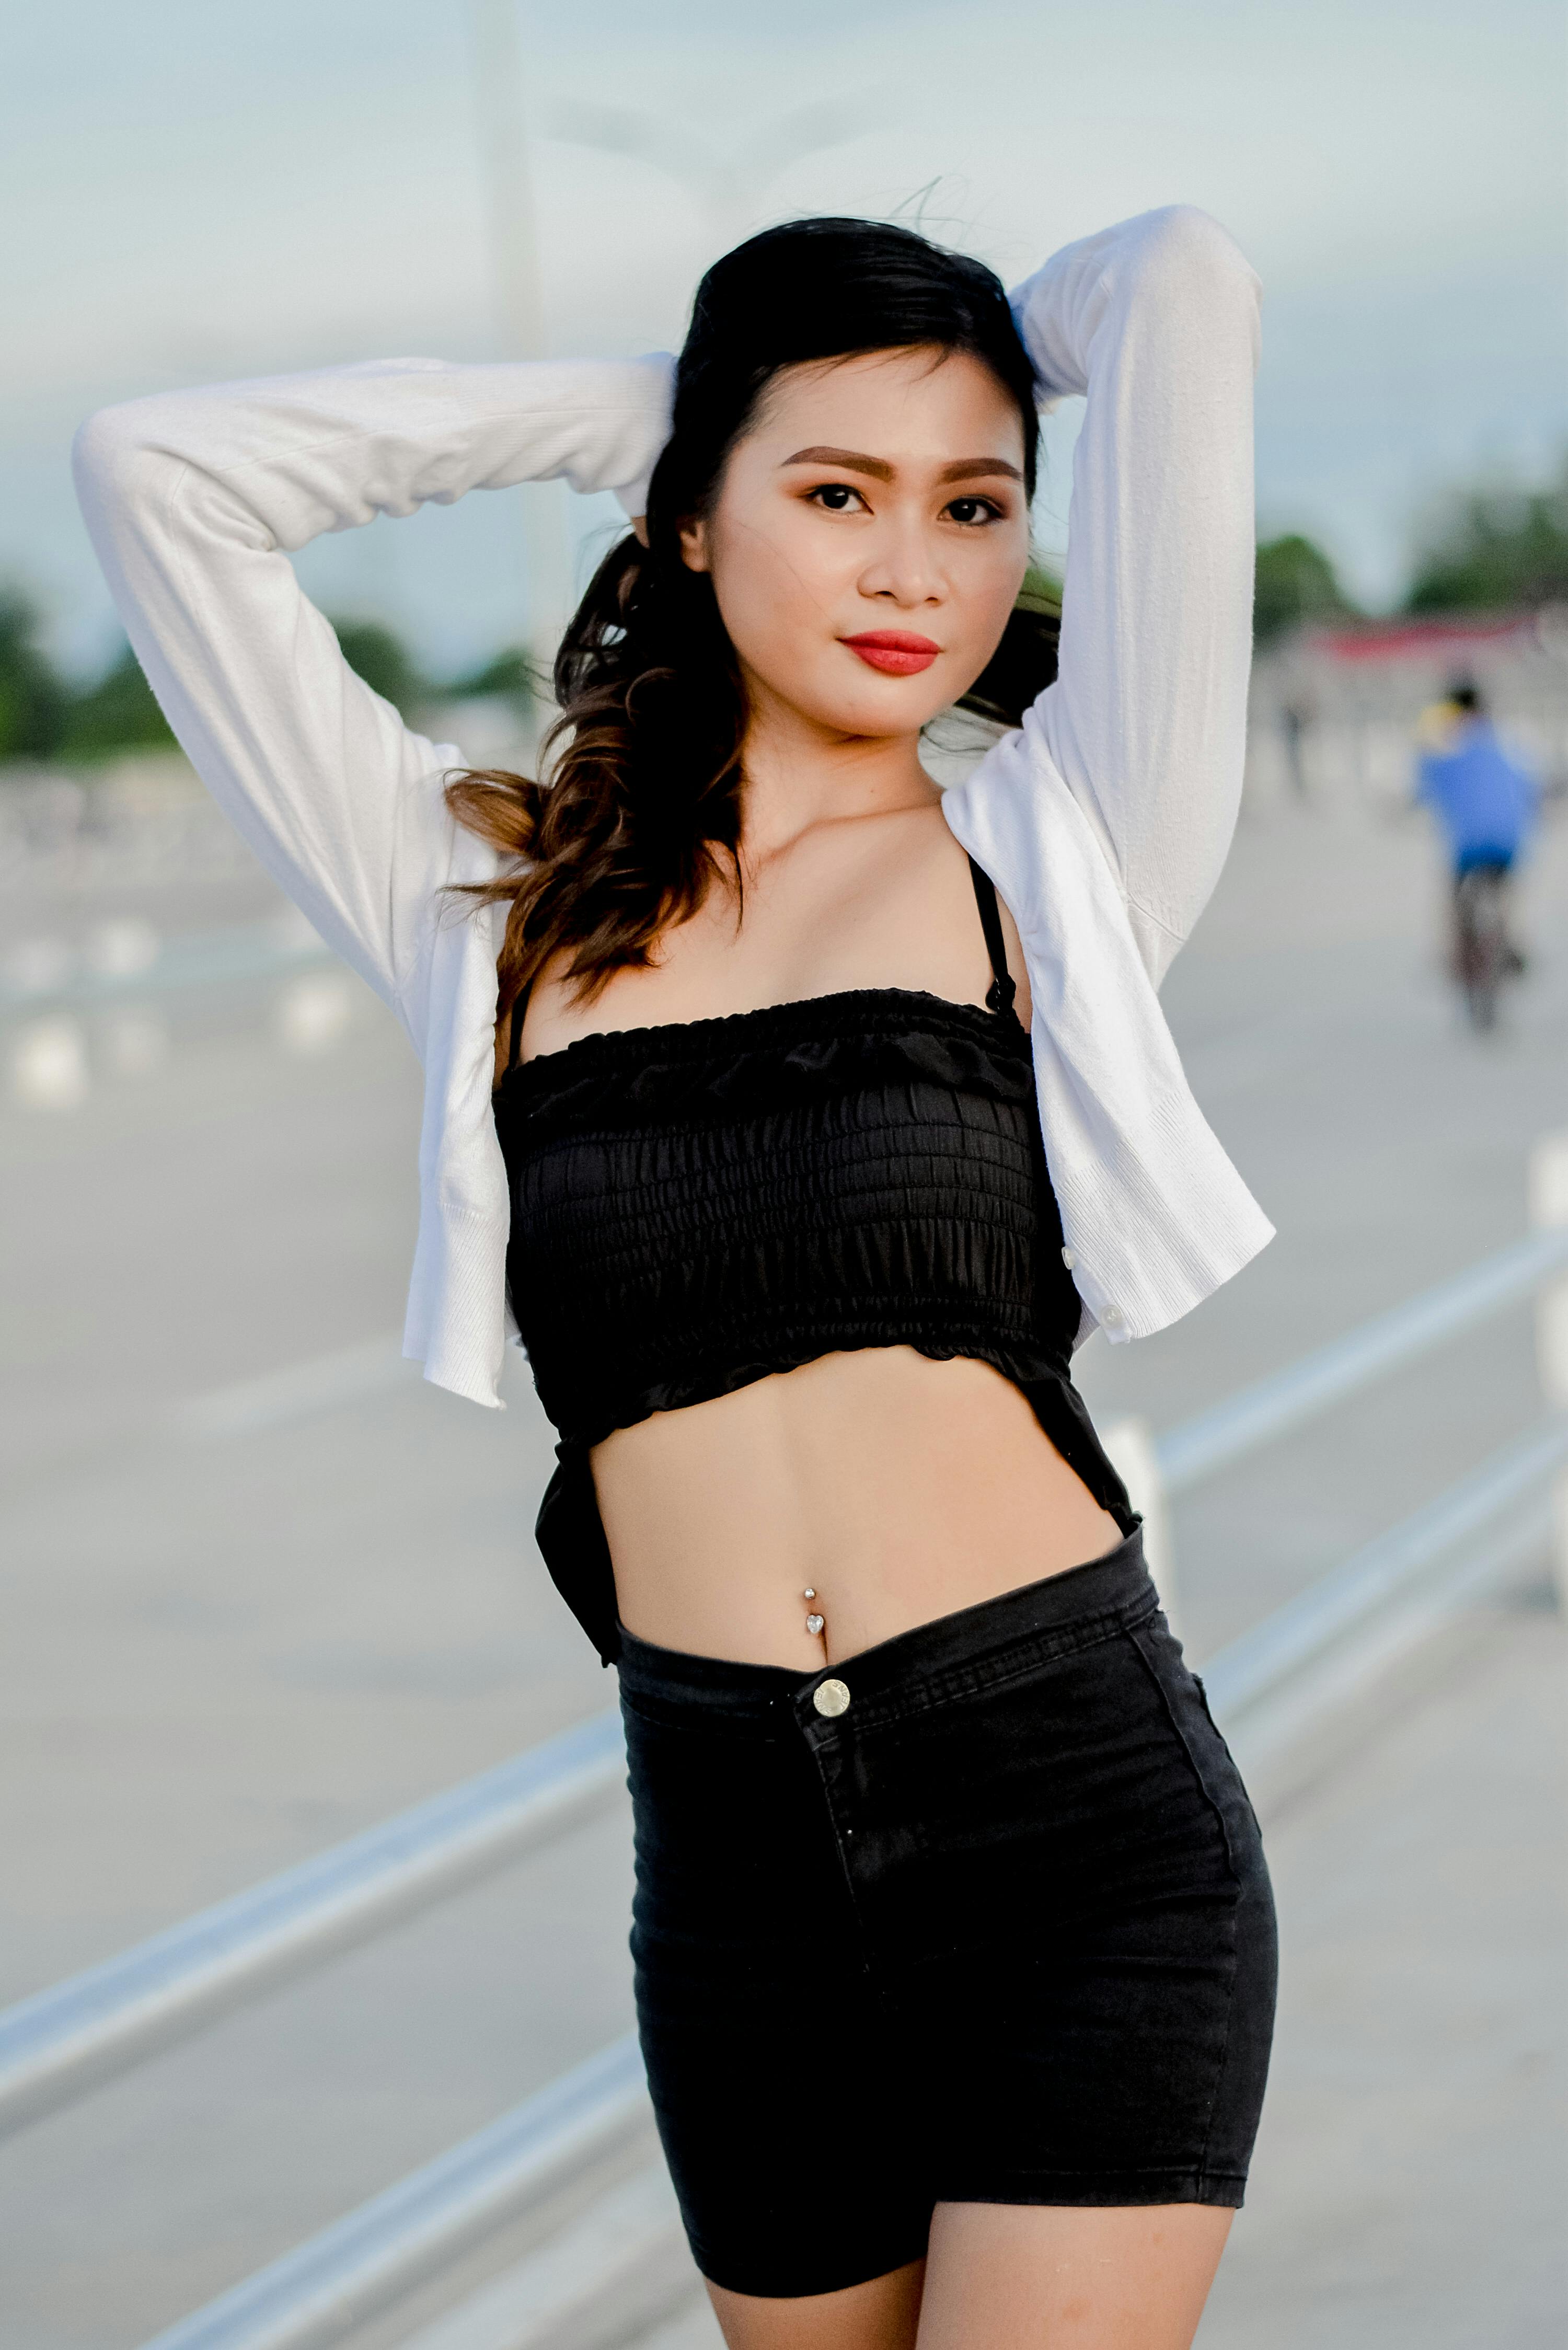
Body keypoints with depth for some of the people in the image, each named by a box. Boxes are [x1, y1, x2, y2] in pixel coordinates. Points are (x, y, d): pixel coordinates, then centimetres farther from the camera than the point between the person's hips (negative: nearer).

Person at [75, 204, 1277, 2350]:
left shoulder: (1048, 860, 3)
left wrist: (994, 345, 18)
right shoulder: (498, 907, 10)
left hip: (1077, 1809, -3)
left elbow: (1185, 287, -2)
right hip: (734, 1863, 3)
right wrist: (620, 400, 14)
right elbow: (160, 477, 9)